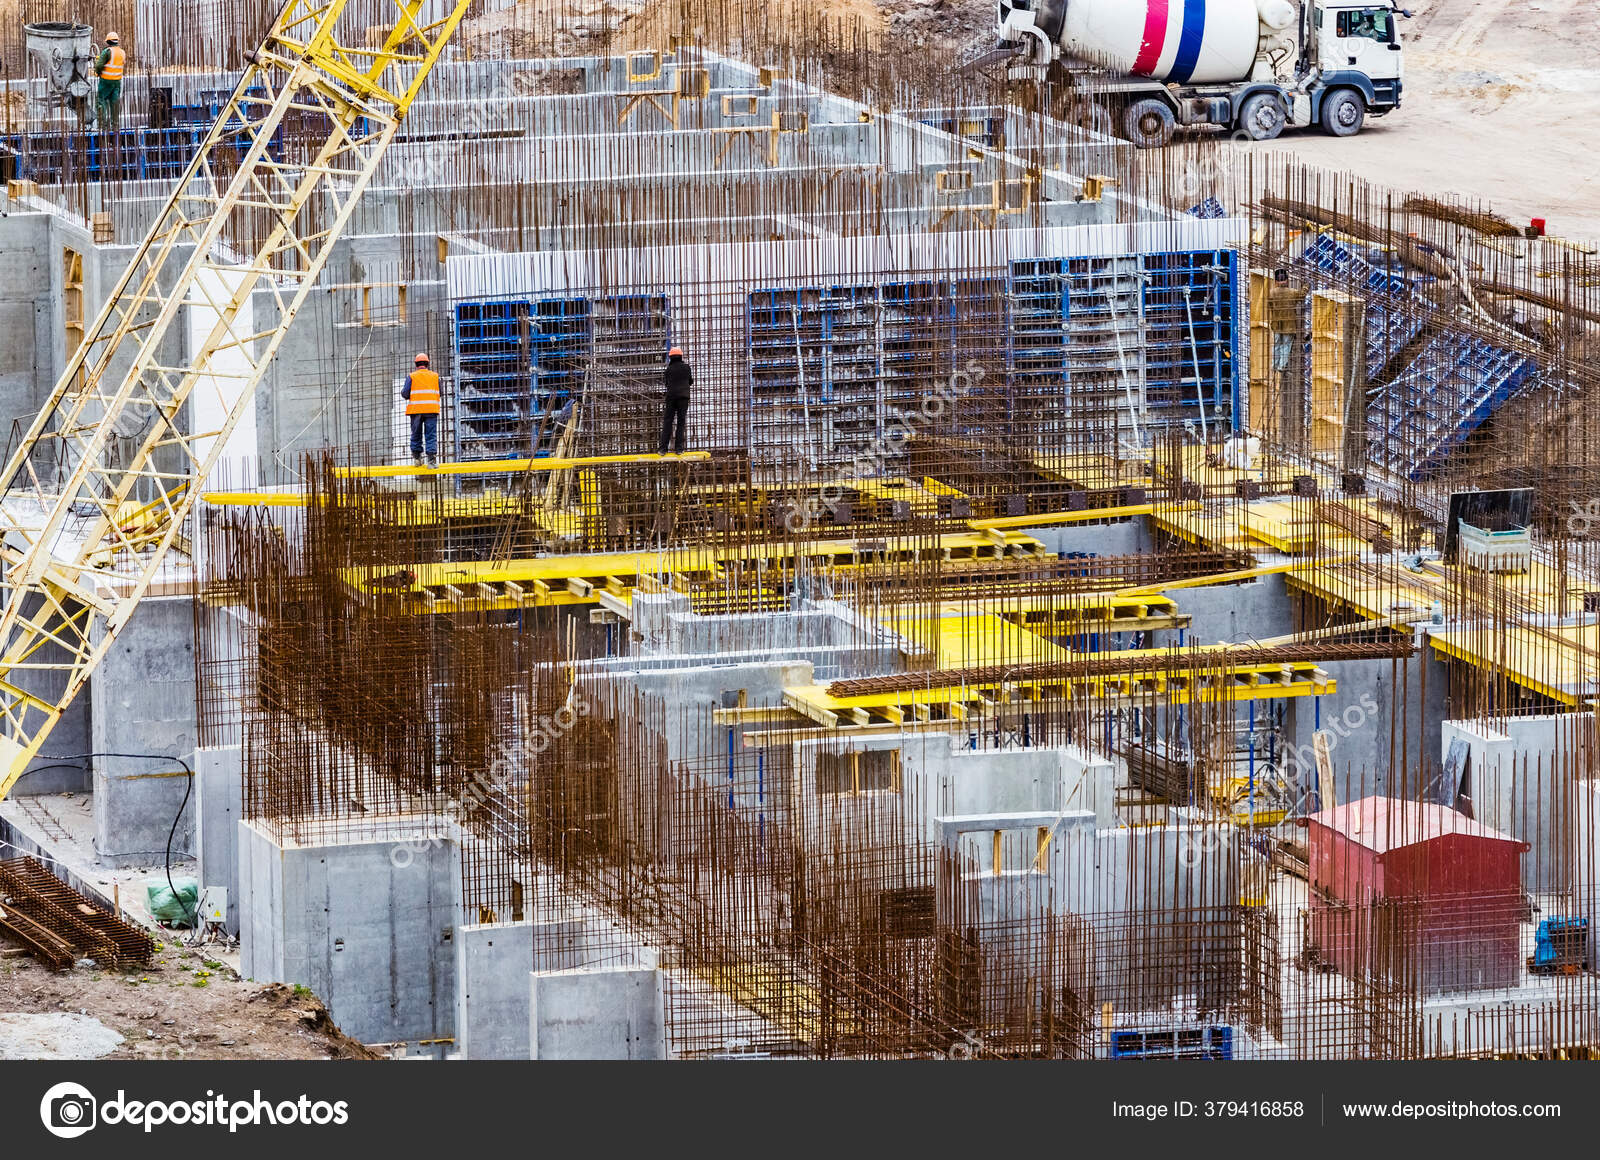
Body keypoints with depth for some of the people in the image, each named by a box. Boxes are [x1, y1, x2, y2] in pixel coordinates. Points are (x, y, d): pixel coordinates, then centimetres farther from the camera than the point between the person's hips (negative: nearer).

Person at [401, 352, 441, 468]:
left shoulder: (411, 377, 1)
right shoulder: (435, 376, 7)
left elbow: (405, 394, -4)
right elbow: (439, 393, 12)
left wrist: (402, 391, 19)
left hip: (416, 409, -1)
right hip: (431, 409, 1)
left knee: (416, 434, 12)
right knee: (431, 435, -2)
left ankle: (417, 458, 13)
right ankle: (432, 460, -11)